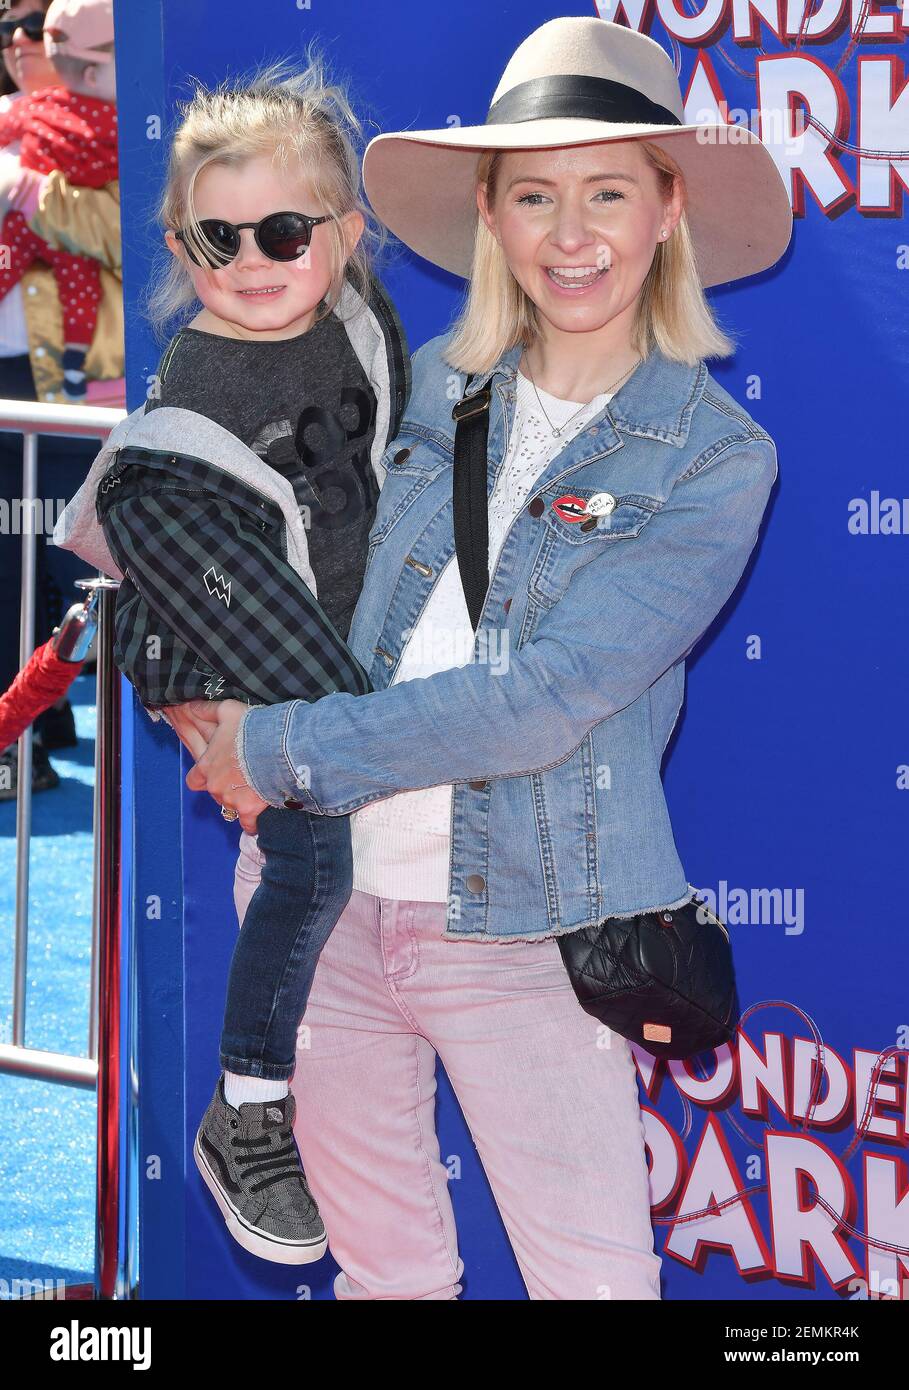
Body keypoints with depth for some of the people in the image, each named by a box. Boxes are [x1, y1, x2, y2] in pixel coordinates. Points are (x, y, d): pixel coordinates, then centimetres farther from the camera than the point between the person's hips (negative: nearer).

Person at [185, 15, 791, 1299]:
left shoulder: (715, 458, -7)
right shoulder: (436, 387, 6)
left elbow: (545, 699, -16)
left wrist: (281, 751, -14)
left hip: (524, 932, -4)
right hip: (331, 897, 4)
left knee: (594, 1276, -2)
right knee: (379, 1263, 15)